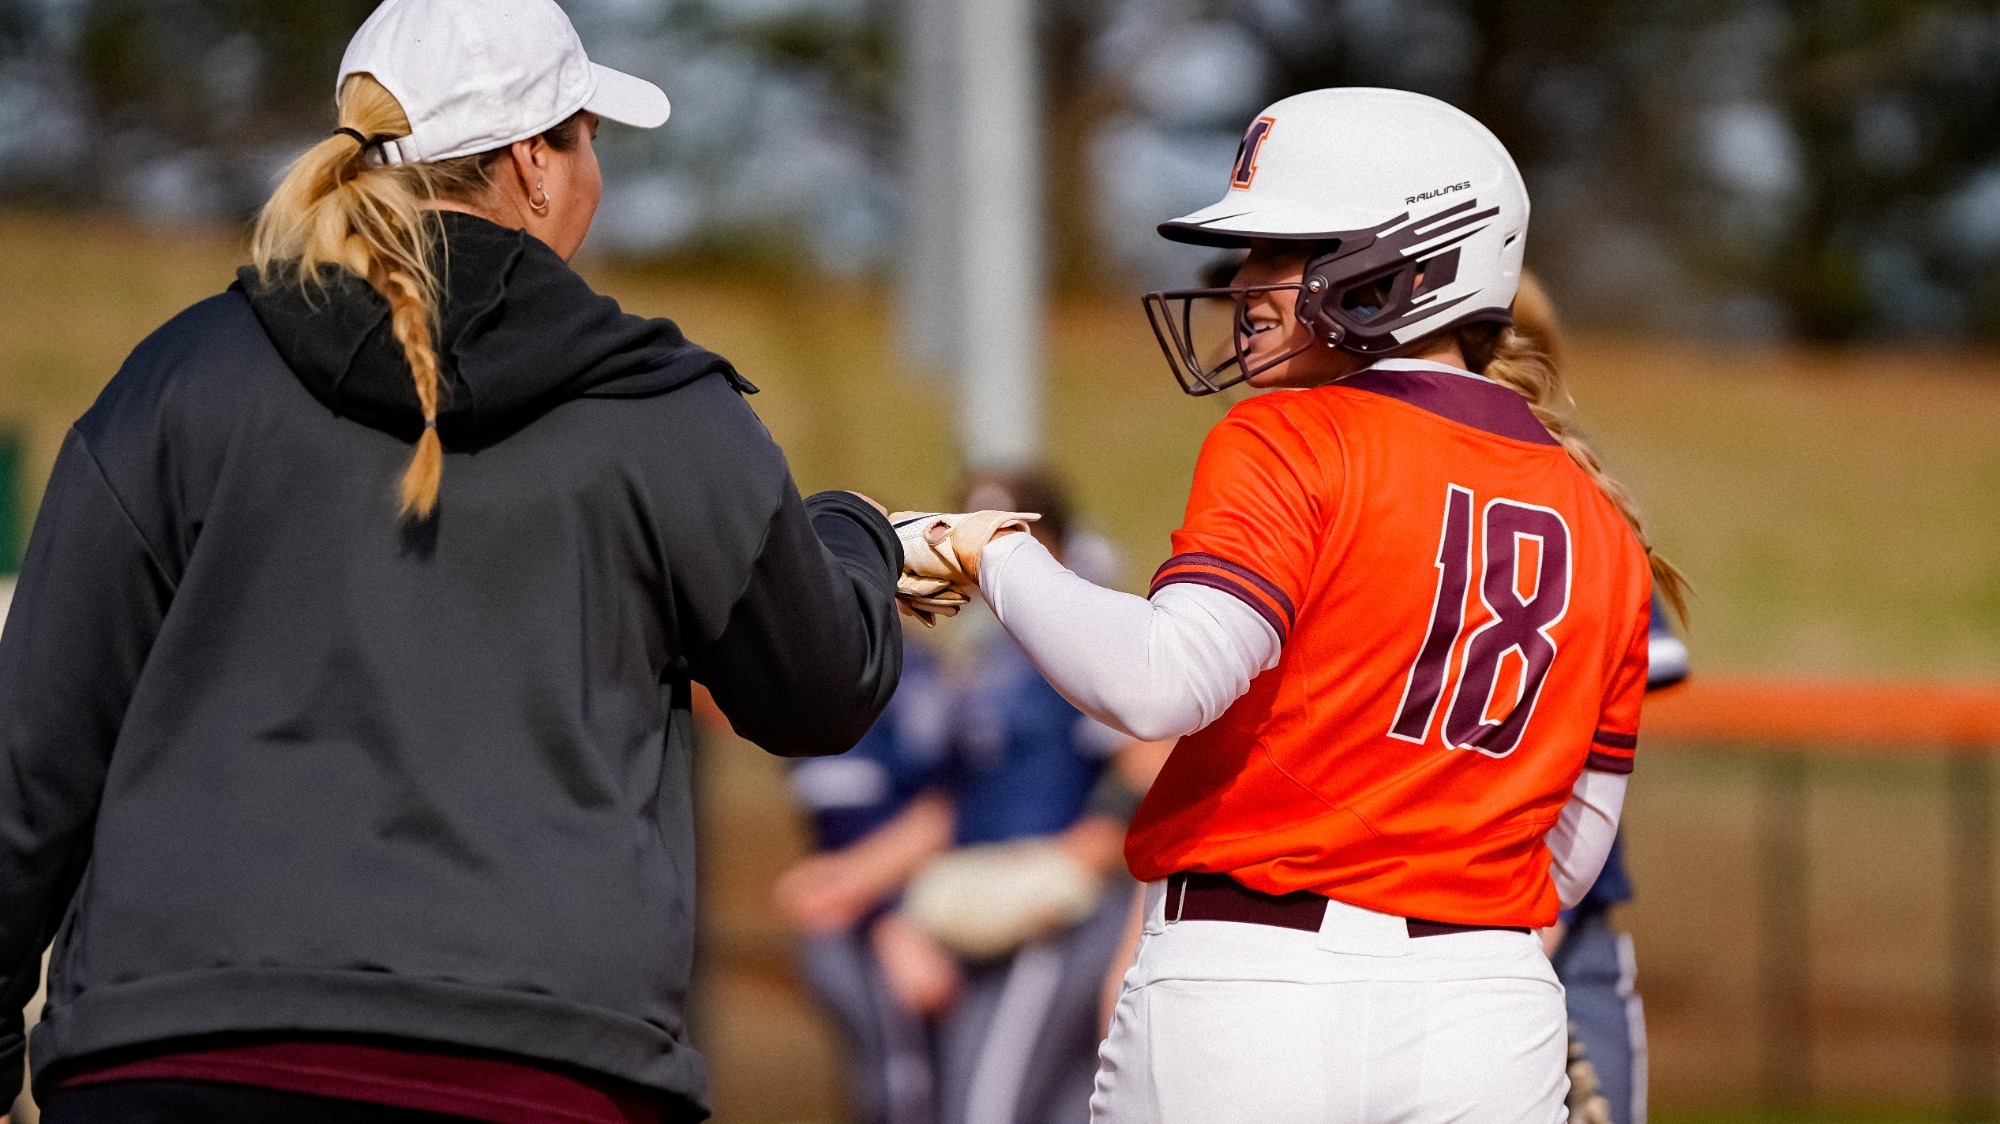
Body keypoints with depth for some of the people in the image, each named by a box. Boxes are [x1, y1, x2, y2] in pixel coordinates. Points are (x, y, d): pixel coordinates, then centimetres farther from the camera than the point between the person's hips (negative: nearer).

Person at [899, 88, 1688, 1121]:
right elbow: (1572, 854, 15)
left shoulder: (1290, 444, -6)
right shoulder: (1599, 525, 12)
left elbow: (1161, 682, -21)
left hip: (1247, 1001, -5)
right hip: (1493, 1021, 5)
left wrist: (995, 556, -7)